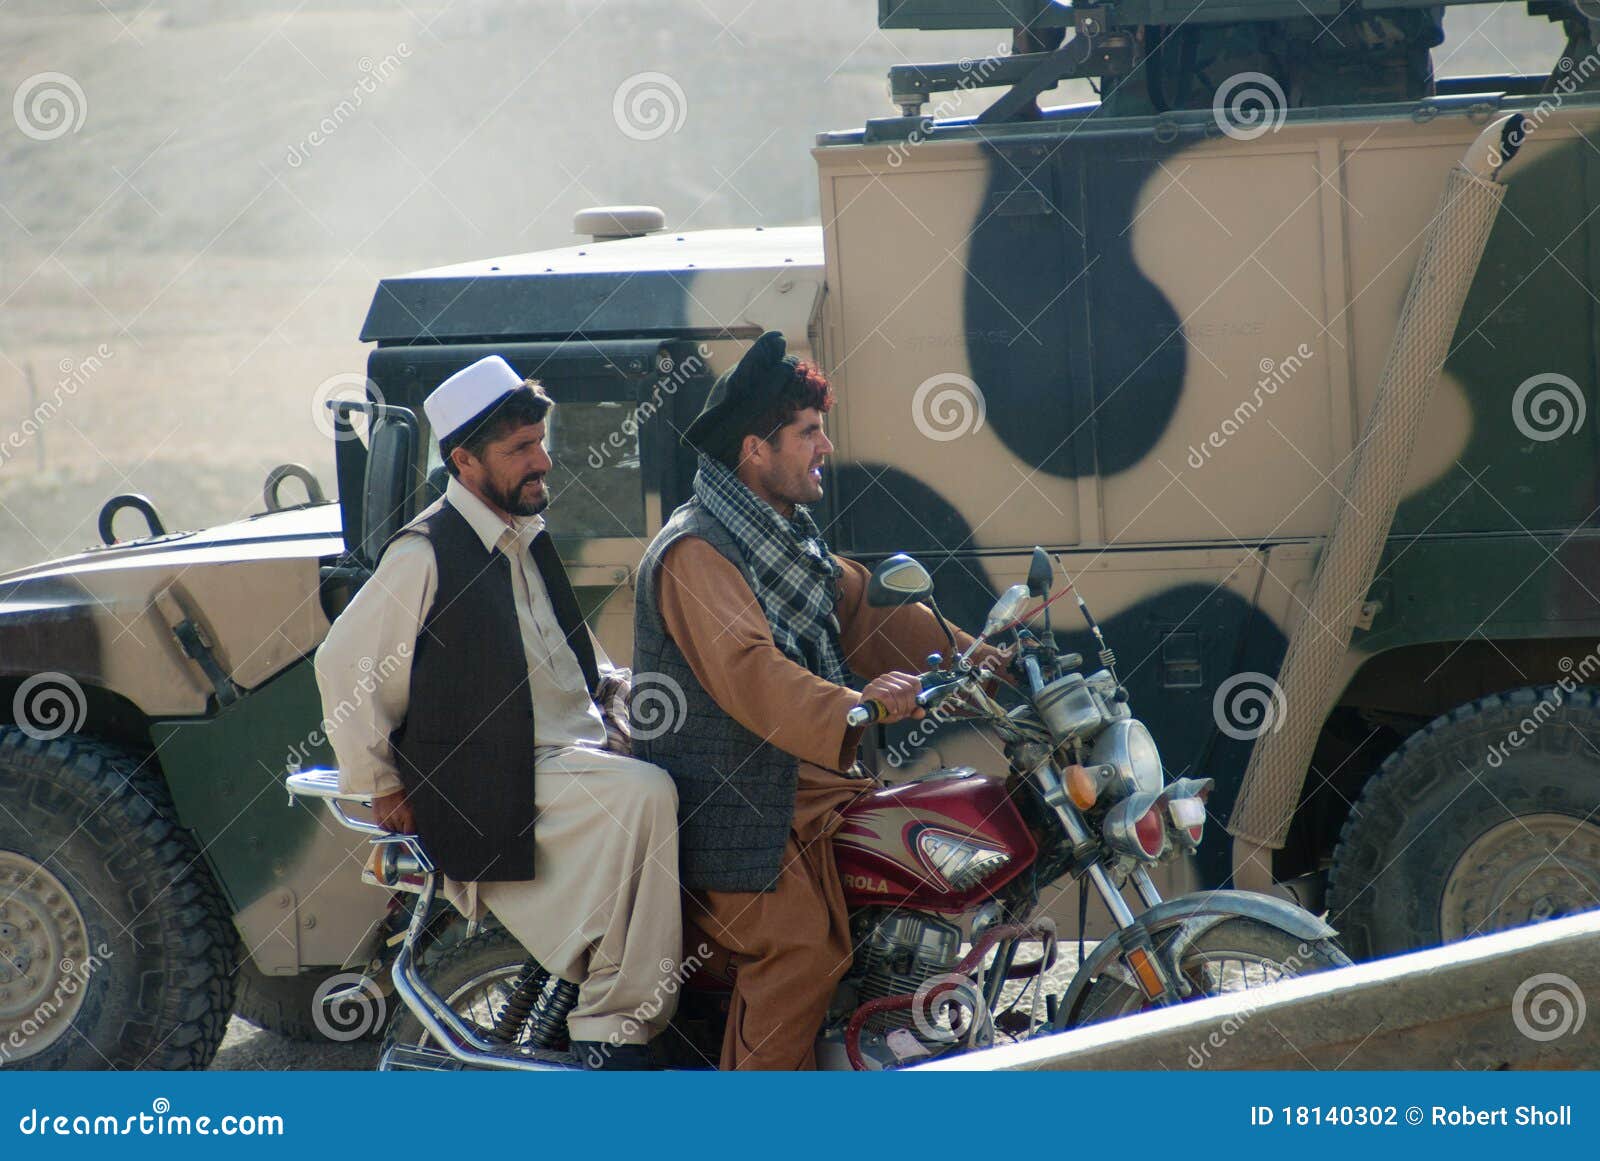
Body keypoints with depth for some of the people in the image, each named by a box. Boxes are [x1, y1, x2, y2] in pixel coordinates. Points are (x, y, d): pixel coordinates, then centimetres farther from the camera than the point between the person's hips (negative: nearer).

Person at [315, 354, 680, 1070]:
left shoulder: (528, 540, 18)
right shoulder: (426, 555, -10)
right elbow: (343, 665, -8)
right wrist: (381, 789, -4)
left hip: (574, 756, 9)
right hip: (489, 790, -9)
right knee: (643, 795, -31)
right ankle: (611, 1024, -24)